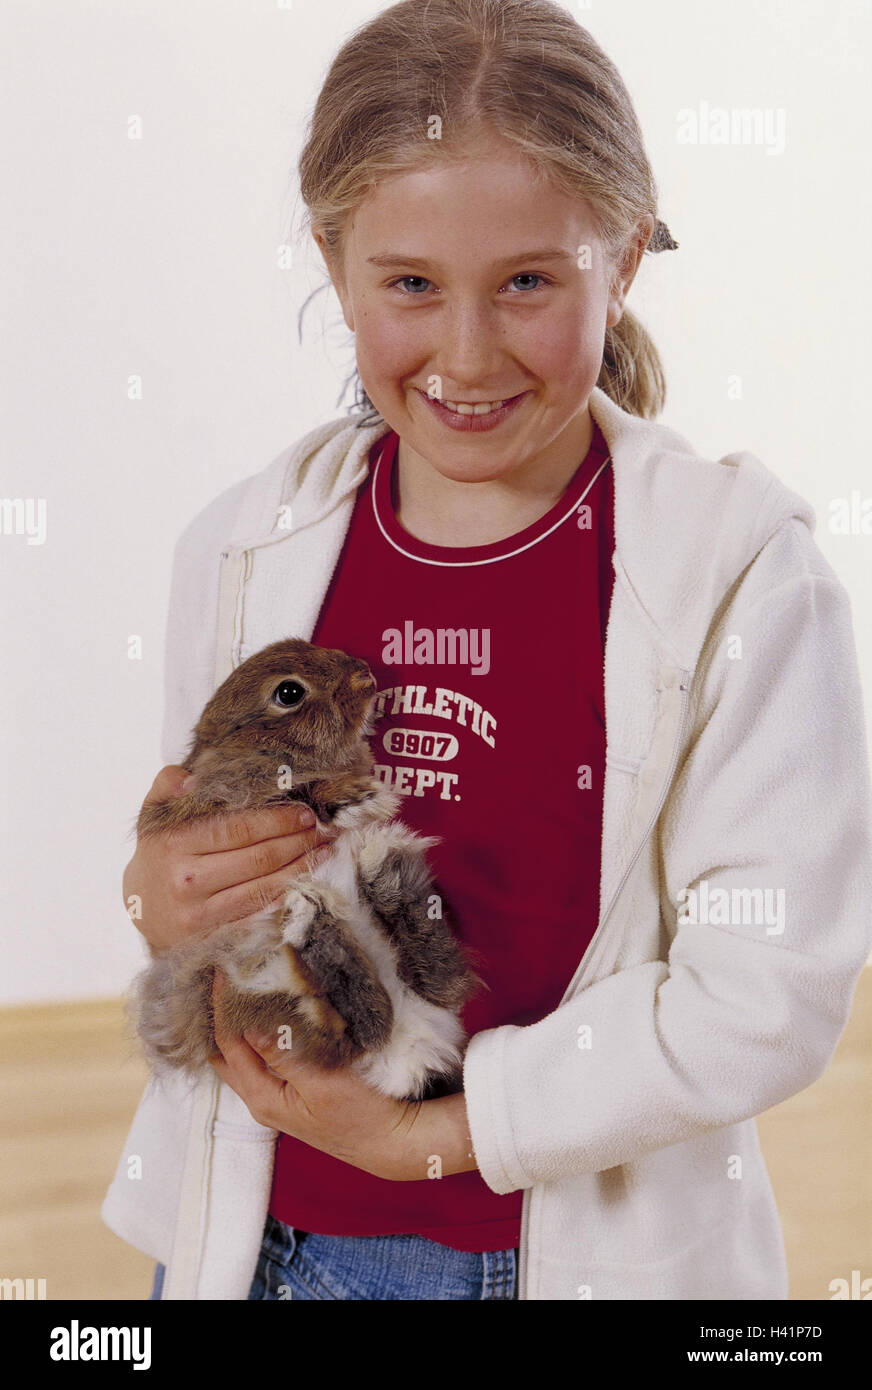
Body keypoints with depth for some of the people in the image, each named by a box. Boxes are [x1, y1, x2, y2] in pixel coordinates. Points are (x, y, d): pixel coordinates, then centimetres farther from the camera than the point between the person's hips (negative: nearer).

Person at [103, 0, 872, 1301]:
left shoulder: (742, 569, -16)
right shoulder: (241, 552, -3)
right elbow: (188, 871, 7)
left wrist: (432, 1129, -16)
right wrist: (165, 911, -15)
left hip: (589, 1252, -3)